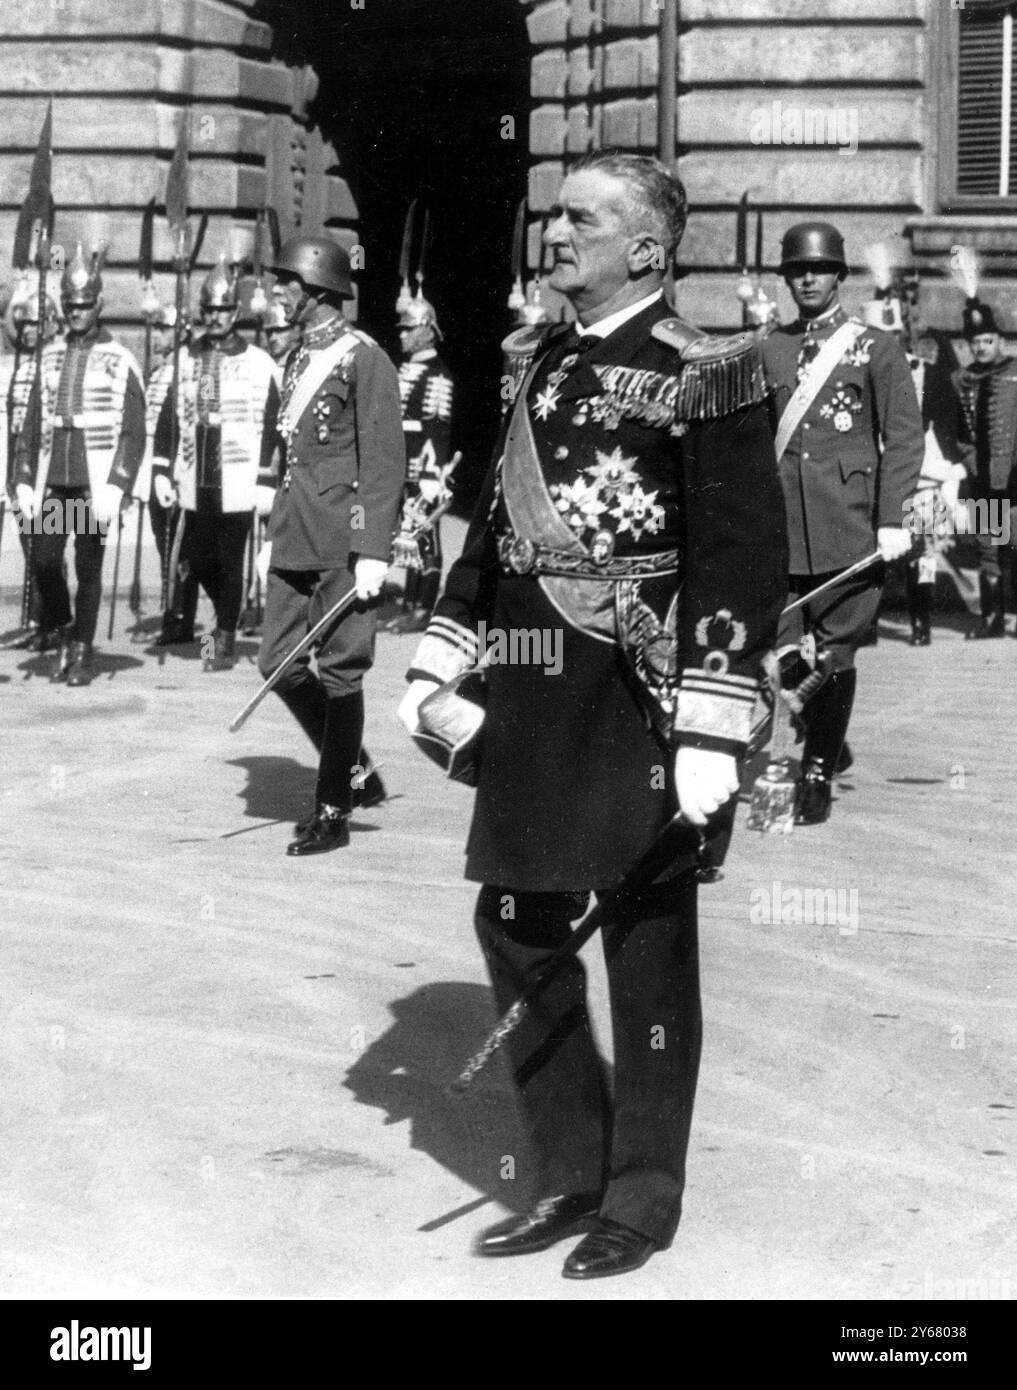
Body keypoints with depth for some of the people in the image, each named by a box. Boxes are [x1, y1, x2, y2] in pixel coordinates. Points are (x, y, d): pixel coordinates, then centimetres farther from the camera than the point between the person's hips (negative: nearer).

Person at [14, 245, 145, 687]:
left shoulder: (119, 361, -2)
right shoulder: (51, 357, 11)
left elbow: (133, 433, -5)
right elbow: (32, 424, 13)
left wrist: (116, 488, -14)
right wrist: (24, 480, 6)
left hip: (94, 484, -3)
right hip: (52, 481, 3)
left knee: (88, 567, 1)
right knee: (43, 560, -4)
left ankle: (83, 650, 14)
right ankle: (63, 633, 20)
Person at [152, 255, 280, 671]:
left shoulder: (258, 363, -2)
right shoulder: (186, 359, 9)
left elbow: (271, 426, -3)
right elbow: (168, 418, 11)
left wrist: (267, 481, -7)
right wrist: (163, 471, 6)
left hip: (238, 482, -4)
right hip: (195, 481, 4)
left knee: (230, 561, -1)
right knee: (198, 561, 9)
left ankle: (226, 638, 10)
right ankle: (226, 615, 33)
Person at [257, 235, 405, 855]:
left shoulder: (364, 359, -8)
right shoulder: (299, 359, 16)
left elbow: (385, 462, -12)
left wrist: (373, 552, -18)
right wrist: (280, 533, 18)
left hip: (343, 542, -8)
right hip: (296, 540, 8)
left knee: (340, 671, -2)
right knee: (280, 662, 6)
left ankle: (334, 812, 8)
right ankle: (358, 773, 23)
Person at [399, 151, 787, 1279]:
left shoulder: (699, 375, -10)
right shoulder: (540, 361, 12)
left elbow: (744, 561, -14)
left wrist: (711, 735, -18)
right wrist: (438, 660, 14)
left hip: (638, 705, -7)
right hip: (533, 708, 7)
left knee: (647, 945, 4)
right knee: (519, 928, 11)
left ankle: (642, 1200, 19)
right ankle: (569, 1178, 26)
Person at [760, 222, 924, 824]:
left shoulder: (876, 348, 4)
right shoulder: (769, 350, 13)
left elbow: (904, 436, 0)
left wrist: (892, 519, -9)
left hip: (850, 529, -3)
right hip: (781, 531, 3)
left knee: (834, 655, -1)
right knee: (783, 656, -3)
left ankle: (819, 779, 9)